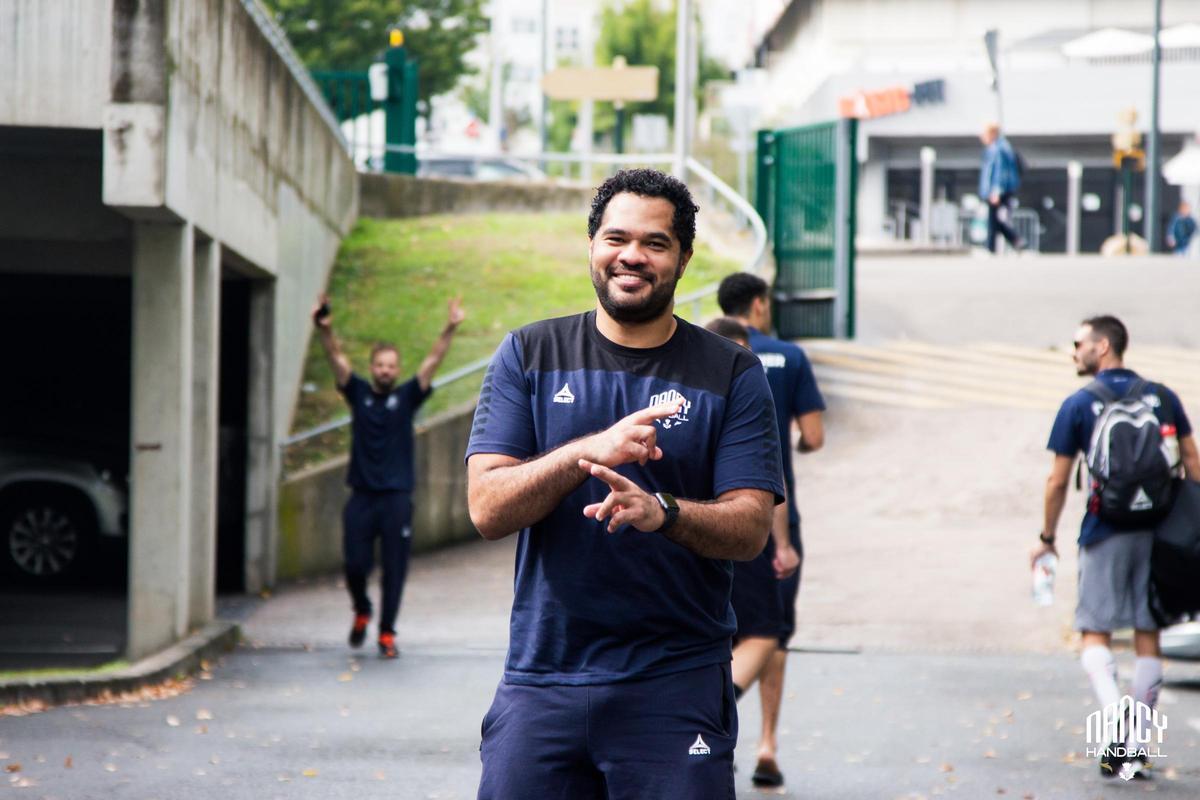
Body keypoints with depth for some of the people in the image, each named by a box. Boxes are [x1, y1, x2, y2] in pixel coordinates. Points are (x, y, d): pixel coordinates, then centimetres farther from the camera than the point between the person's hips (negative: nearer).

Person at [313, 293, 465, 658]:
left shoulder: (407, 396, 5)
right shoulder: (358, 393, 6)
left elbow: (432, 362, -5)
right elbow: (337, 359, -5)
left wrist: (449, 331, -19)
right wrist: (325, 329, -22)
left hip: (397, 497, 0)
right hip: (361, 496, 0)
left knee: (394, 569, 0)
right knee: (355, 564, -1)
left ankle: (387, 633, 8)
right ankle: (362, 613, 28)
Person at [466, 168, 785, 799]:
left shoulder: (731, 374, 5)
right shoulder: (529, 356, 7)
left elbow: (751, 529, -3)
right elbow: (486, 509, -3)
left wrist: (662, 511, -23)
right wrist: (588, 451, -20)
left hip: (676, 689, -1)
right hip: (541, 680, 1)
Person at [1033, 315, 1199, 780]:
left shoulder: (1079, 406, -2)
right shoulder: (1162, 397, 7)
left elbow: (1058, 482, 0)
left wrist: (1047, 538, 12)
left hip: (1105, 532, -3)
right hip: (1157, 532, 3)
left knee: (1095, 634, 2)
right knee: (1148, 637, 8)